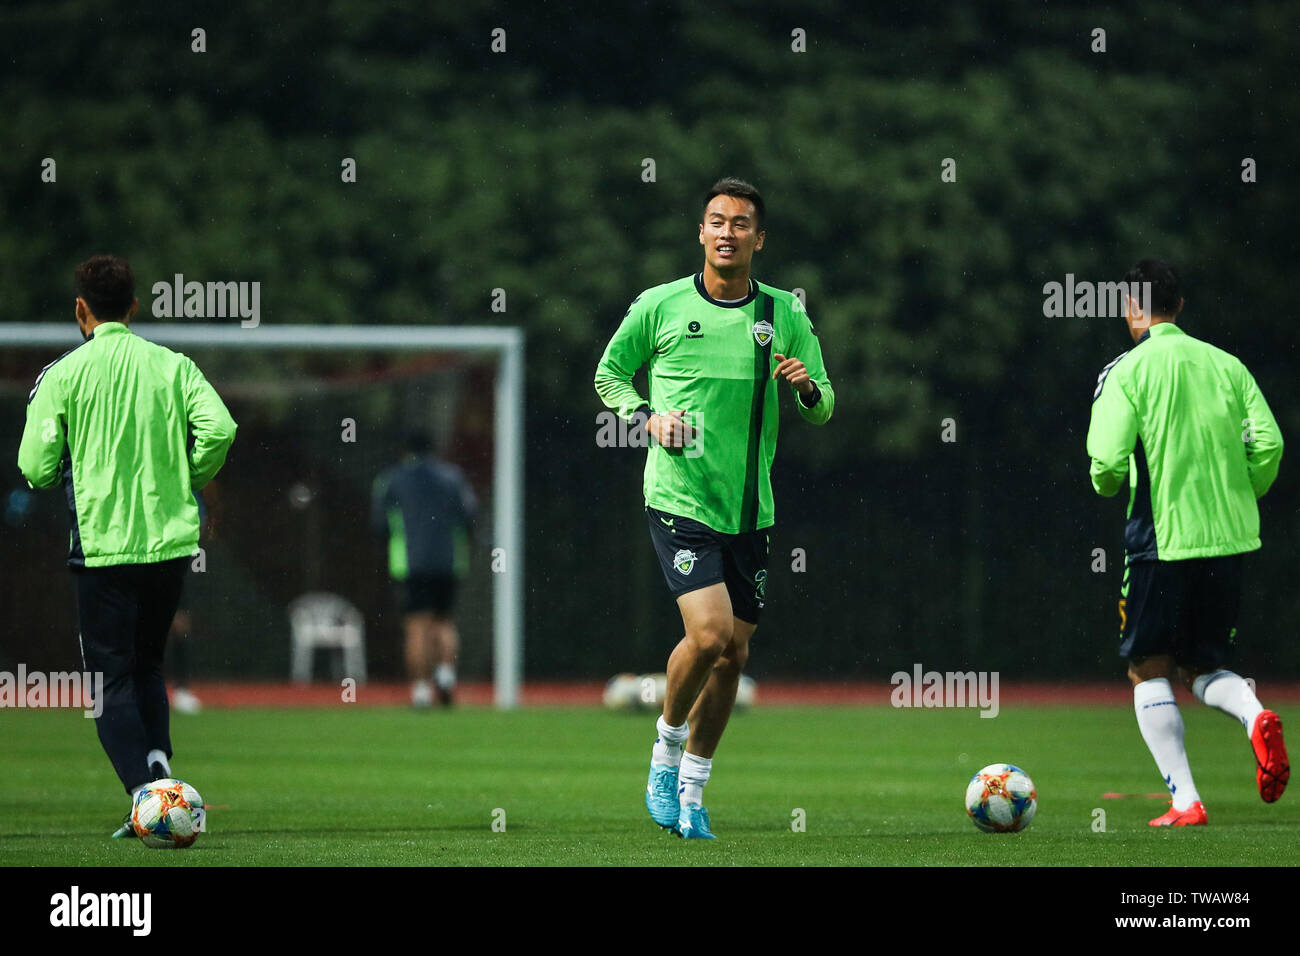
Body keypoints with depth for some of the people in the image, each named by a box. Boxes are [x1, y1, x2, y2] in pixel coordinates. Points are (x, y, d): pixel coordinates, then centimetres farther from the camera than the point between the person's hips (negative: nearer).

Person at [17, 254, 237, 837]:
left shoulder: (63, 374, -4)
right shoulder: (173, 366, 3)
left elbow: (36, 467, -7)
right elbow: (219, 428, -9)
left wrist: (63, 471, 16)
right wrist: (187, 481, 8)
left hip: (102, 544, -3)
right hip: (171, 542, 3)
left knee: (111, 679, 1)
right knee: (147, 667, 21)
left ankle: (145, 790, -15)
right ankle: (159, 763, 3)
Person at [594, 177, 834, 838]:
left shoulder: (785, 315, 5)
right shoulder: (660, 306, -2)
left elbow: (822, 410, 10)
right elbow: (610, 374, 11)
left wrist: (807, 387, -14)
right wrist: (646, 415, -8)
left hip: (749, 507, 4)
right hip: (679, 501, -4)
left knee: (734, 652, 7)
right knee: (709, 632, -20)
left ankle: (691, 791, 23)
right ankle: (666, 750, 5)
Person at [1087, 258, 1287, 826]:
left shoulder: (1127, 371, -5)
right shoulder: (1226, 365, 7)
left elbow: (1109, 461, -15)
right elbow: (1268, 444, -1)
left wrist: (1105, 483, 9)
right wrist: (1238, 498, 15)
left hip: (1161, 539, -4)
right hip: (1228, 540, 4)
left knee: (1149, 673, 8)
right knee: (1200, 669, 16)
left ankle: (1184, 801, -3)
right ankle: (1256, 716, -16)